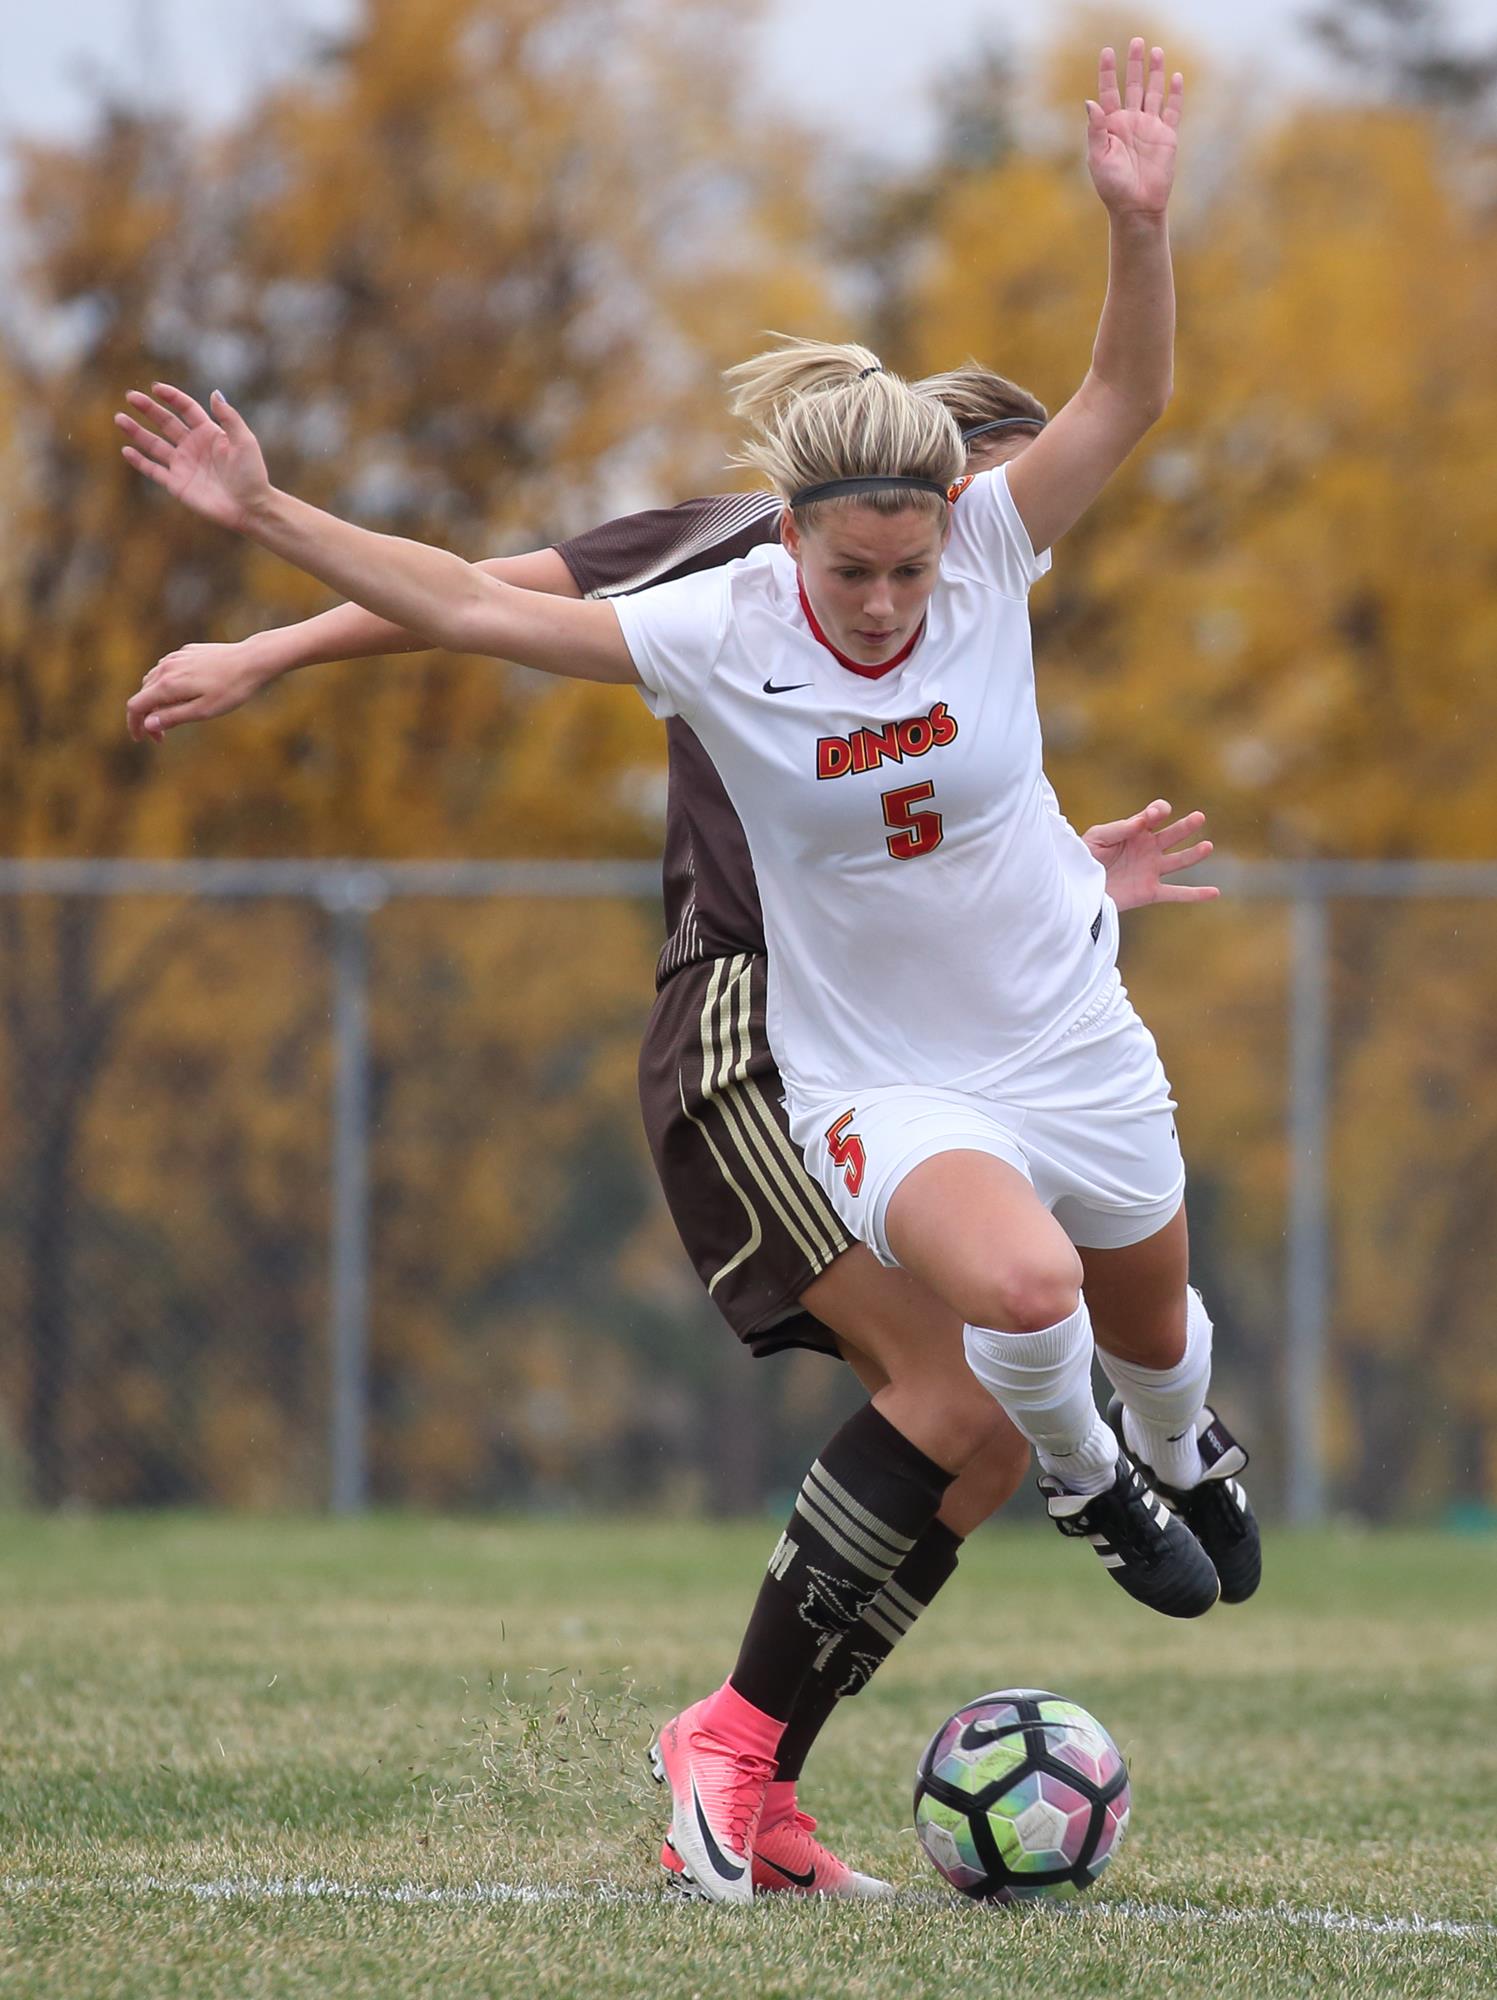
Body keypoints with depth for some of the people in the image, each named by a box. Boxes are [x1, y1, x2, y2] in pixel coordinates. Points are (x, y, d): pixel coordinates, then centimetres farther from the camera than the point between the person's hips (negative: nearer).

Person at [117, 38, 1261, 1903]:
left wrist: (1138, 220, -41)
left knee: (1145, 1323, 23)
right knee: (1017, 1285, -31)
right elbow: (470, 608, -21)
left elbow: (1123, 398, -25)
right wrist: (265, 519, -27)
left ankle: (1176, 1453, 61)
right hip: (874, 1073, -3)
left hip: (1065, 1032, 3)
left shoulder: (987, 554, -16)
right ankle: (1077, 1471, 4)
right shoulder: (719, 633, -21)